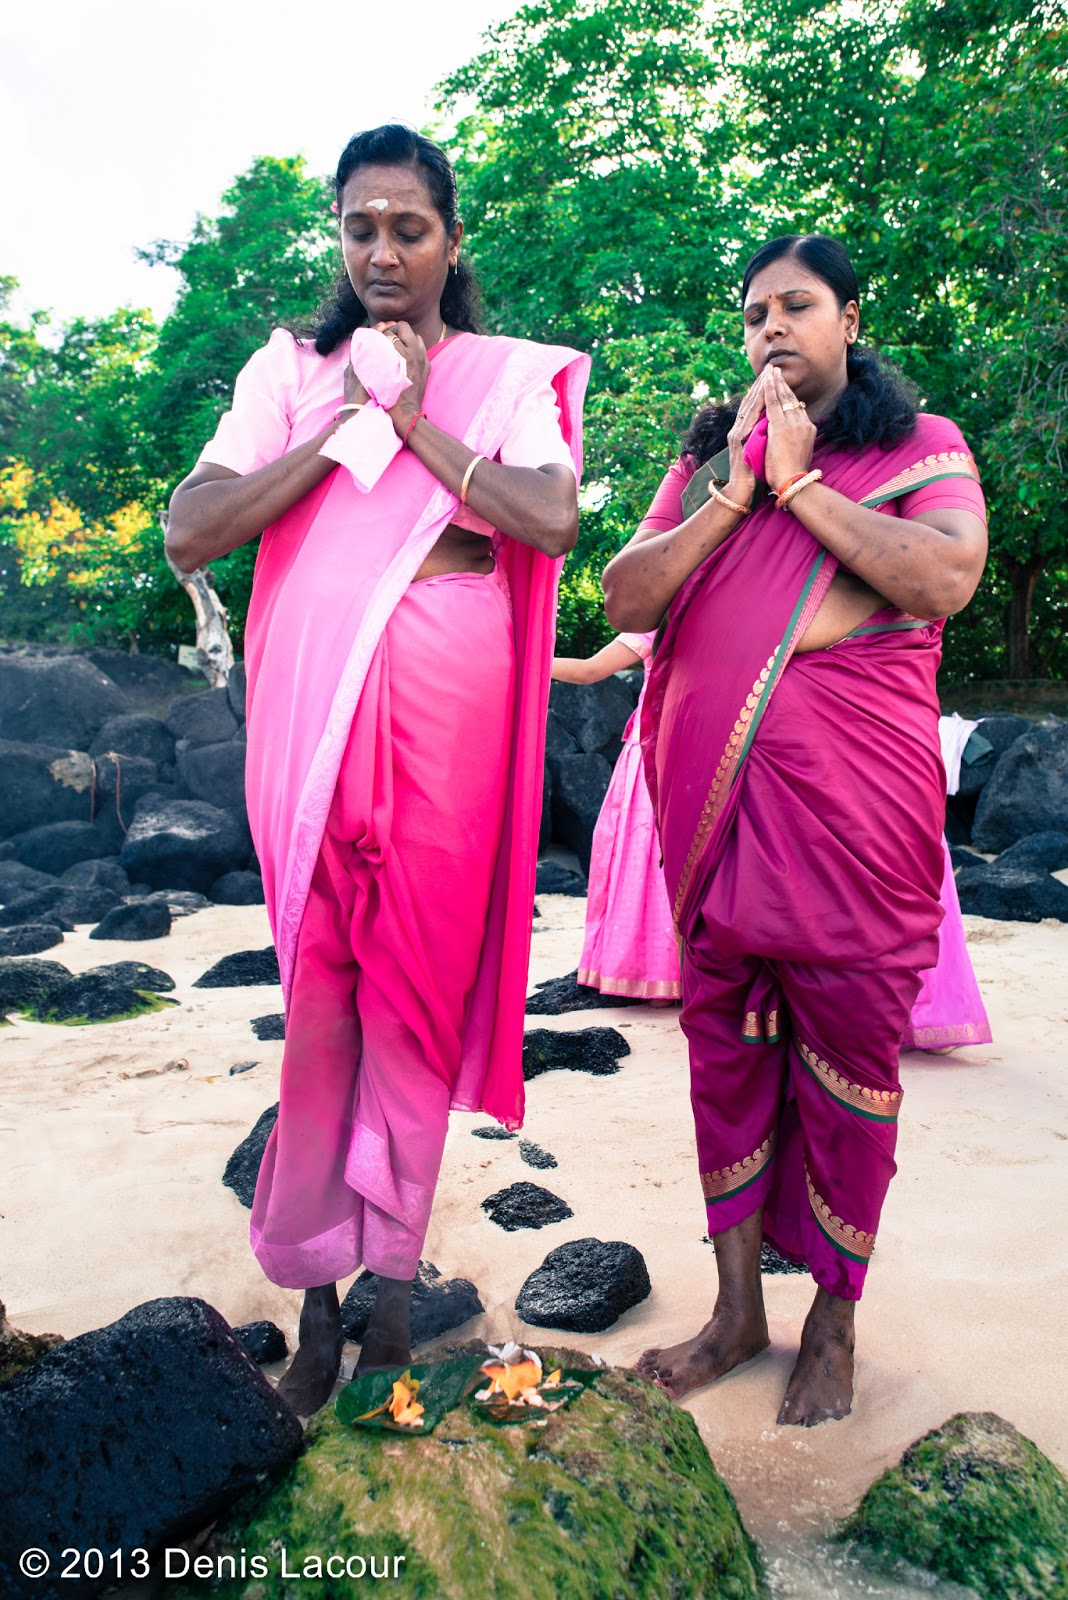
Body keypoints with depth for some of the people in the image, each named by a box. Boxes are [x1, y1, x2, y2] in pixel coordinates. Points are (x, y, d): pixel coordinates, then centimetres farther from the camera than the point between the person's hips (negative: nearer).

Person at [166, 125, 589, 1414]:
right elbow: (189, 533, 0)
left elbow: (553, 521, -8)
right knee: (317, 987, 3)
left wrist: (417, 423, -6)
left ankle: (393, 1273, 18)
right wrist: (343, 429, -3)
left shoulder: (509, 376, 10)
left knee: (420, 989, 3)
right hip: (313, 706, 1)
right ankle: (316, 1295, 17)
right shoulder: (290, 369, 13)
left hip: (451, 711, -1)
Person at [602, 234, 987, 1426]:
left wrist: (799, 481, -9)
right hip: (718, 794, 4)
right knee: (724, 1045, 9)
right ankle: (736, 1304, 25)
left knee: (848, 1058, 3)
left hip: (852, 802, -3)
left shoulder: (922, 446, 7)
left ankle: (835, 1317, 23)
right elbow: (625, 599, 4)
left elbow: (947, 578, -14)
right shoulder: (706, 455, 17)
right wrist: (737, 492, -6)